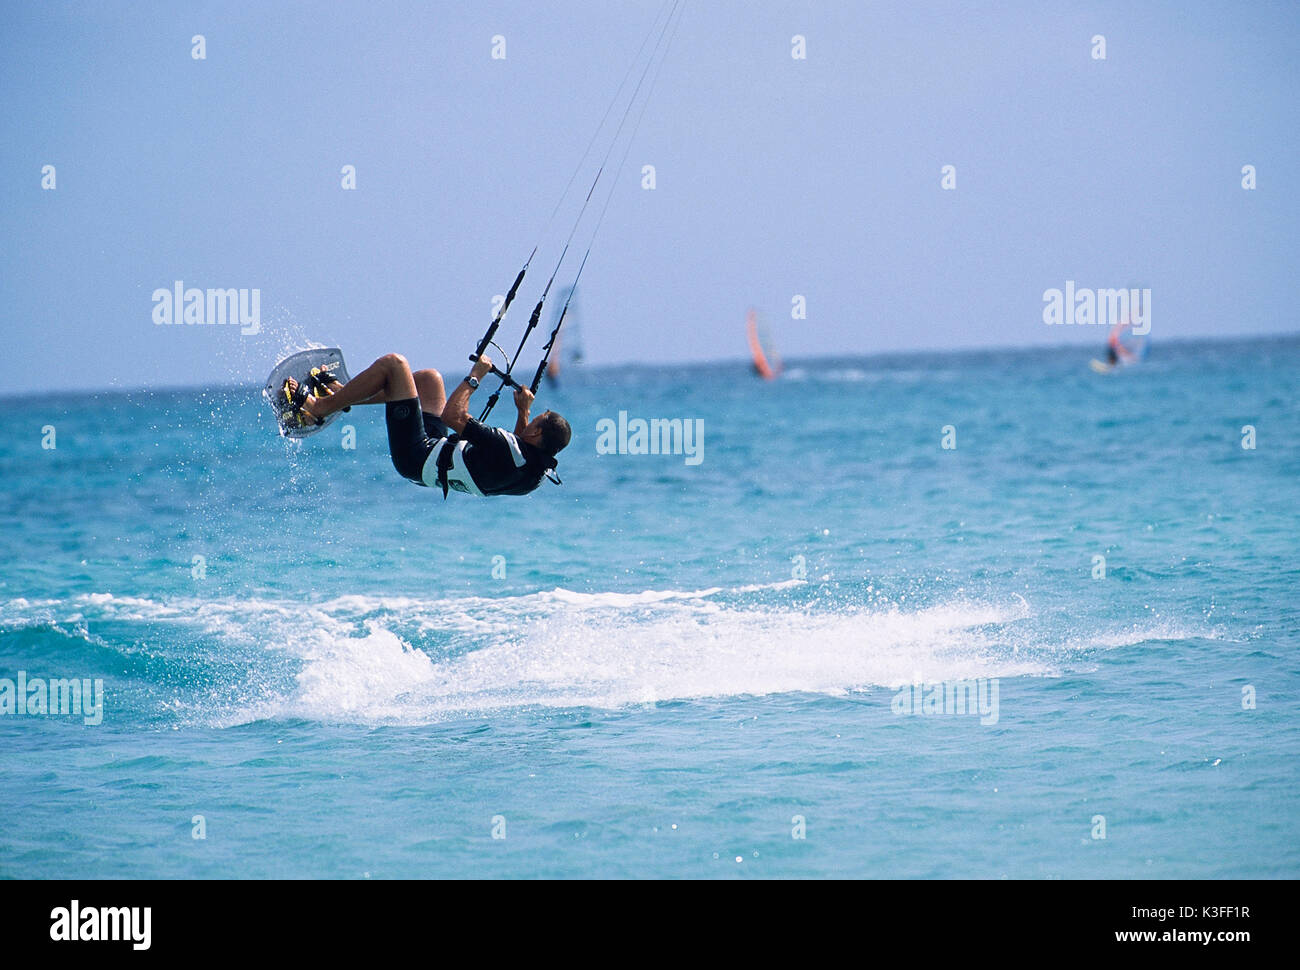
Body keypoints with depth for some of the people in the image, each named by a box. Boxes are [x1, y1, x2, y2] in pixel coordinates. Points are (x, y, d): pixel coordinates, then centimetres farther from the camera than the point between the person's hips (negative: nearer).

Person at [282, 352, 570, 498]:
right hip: (443, 451, 9)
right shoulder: (540, 470, -12)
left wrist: (476, 375, -15)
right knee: (429, 377, 23)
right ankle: (339, 393, 32)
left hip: (416, 454, -9)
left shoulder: (504, 449, -35)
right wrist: (524, 412, 9)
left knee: (392, 363, -8)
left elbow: (454, 416, -26)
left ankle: (318, 407, 7)